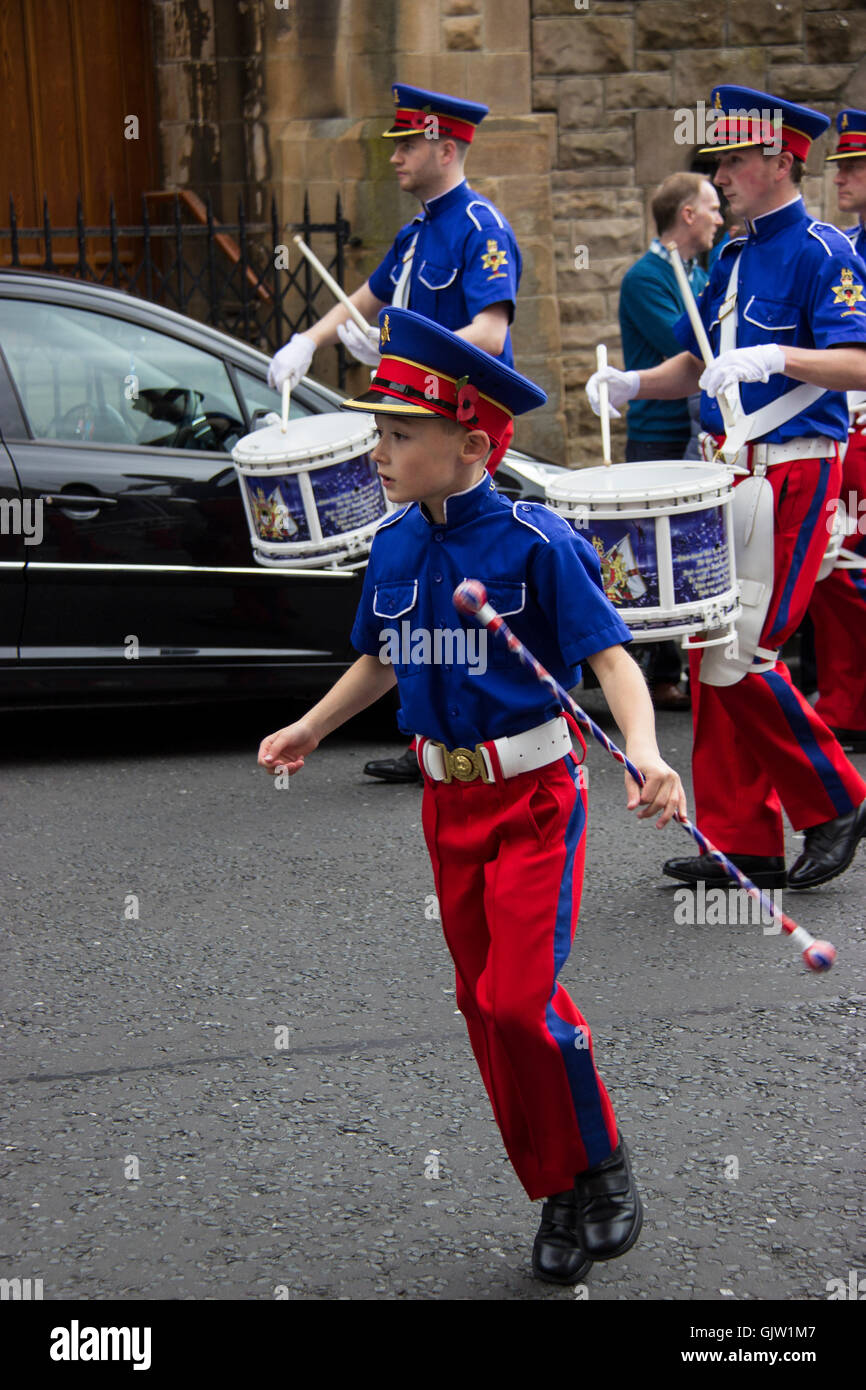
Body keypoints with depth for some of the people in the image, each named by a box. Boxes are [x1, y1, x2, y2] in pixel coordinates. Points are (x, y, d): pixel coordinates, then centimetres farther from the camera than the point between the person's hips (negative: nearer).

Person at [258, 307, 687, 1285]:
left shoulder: (534, 541, -16)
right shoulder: (393, 545, 2)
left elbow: (611, 656, -21)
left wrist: (645, 754, -37)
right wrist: (311, 728, 11)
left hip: (533, 796, -6)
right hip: (447, 798, 7)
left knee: (520, 997, -15)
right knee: (480, 1003, 10)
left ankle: (604, 1166, 11)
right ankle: (559, 1197, 26)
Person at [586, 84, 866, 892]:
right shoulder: (733, 258, 16)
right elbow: (697, 366, 21)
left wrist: (775, 356, -34)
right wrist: (633, 385, 3)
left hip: (791, 477, -9)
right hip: (728, 473, 9)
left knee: (739, 659, -11)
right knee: (710, 655, 7)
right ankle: (743, 844, 15)